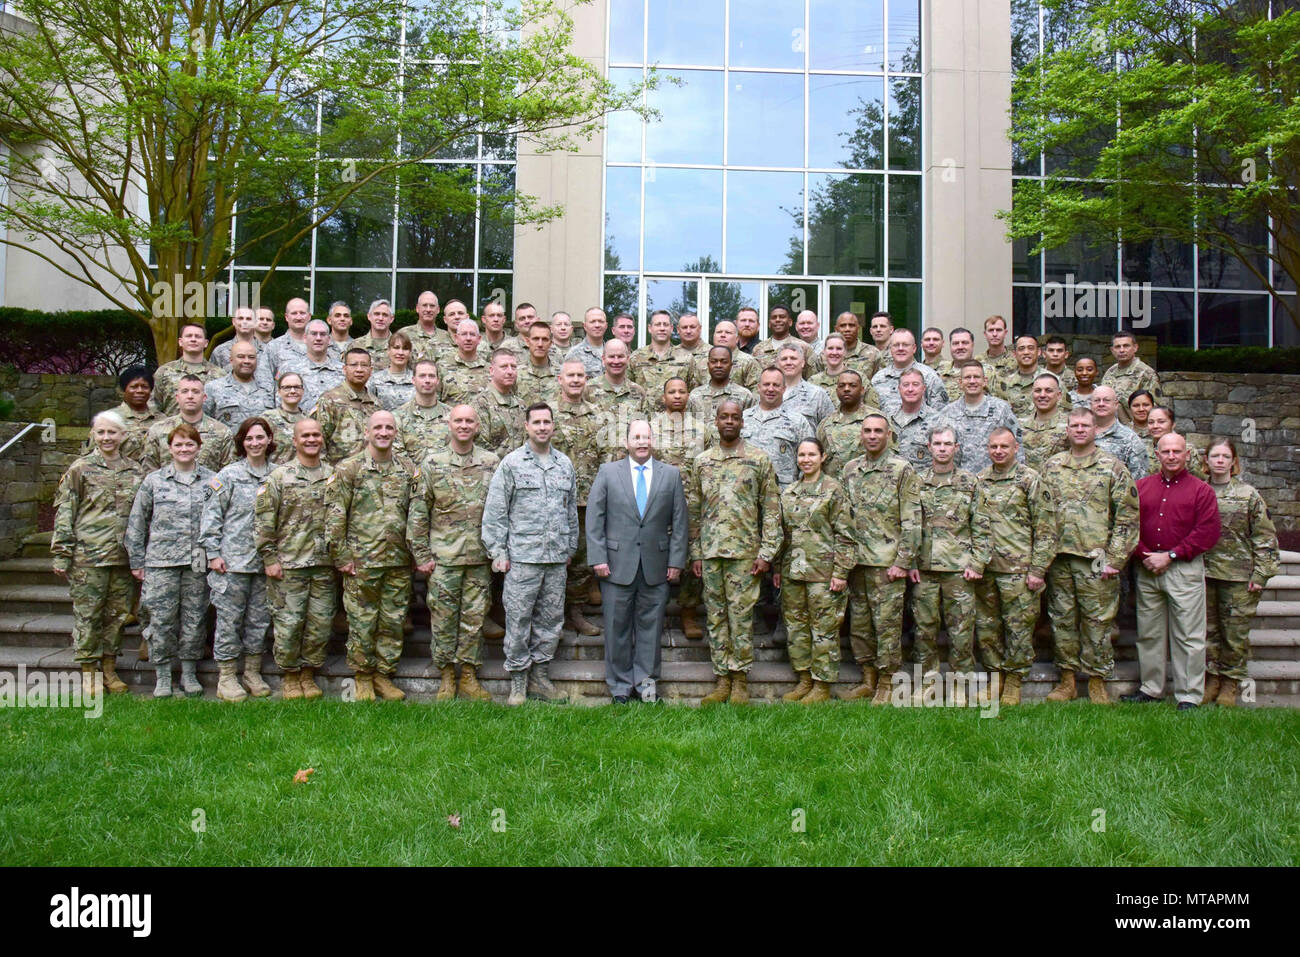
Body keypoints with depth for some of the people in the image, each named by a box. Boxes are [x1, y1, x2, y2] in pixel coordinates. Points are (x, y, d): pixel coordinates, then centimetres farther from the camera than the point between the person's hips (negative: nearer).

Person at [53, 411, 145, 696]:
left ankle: (109, 669, 21)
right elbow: (64, 515, -1)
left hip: (124, 556, 3)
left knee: (118, 613, 9)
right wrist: (62, 555, -7)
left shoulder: (135, 471, 10)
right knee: (87, 614, 2)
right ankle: (88, 671, 13)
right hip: (88, 556, -3)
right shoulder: (80, 469, 0)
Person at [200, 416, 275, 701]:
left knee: (260, 619, 9)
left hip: (265, 561, 3)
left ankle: (253, 673, 22)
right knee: (229, 619, 1)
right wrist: (213, 553, -7)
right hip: (232, 560, -3)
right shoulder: (229, 475, -2)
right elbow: (211, 515, -2)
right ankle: (227, 677, 11)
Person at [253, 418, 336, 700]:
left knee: (320, 621, 6)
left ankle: (308, 673, 21)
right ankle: (290, 675, 17)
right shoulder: (279, 477, -1)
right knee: (289, 622, 1)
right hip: (290, 564, -3)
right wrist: (269, 558, -7)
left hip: (325, 564, 3)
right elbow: (263, 521, -3)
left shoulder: (333, 476, 9)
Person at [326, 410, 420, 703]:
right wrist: (342, 556, -8)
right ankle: (363, 677, 19)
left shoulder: (408, 470, 10)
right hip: (362, 562, -3)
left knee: (393, 623, 8)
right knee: (362, 623, 4)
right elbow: (334, 517, -4)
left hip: (399, 561, 3)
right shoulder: (348, 468, -1)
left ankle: (384, 675, 21)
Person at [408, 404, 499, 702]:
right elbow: (418, 512, 2)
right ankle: (446, 676, 17)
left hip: (480, 557, 1)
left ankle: (468, 677, 18)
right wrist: (422, 555, -2)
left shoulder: (492, 462, 5)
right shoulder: (433, 463, 1)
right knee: (444, 618, 5)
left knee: (474, 618, 7)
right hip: (444, 557, -1)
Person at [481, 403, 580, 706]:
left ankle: (539, 675, 21)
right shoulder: (512, 463, -1)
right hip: (522, 556, -4)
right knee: (518, 618, 0)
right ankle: (518, 679, 11)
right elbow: (495, 511, -2)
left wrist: (570, 547, 17)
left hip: (556, 557, 4)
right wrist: (497, 551, -6)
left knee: (551, 618, 8)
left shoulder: (565, 464, 11)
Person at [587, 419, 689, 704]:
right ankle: (620, 686, 18)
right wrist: (598, 558, -6)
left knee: (650, 624, 7)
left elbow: (679, 522, 6)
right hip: (617, 565, -1)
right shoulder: (608, 472, 4)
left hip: (656, 567, 1)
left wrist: (676, 561, 1)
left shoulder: (671, 475, 7)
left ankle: (646, 679, 21)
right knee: (617, 627, 6)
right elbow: (594, 518, 2)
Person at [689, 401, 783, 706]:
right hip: (710, 551, 3)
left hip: (744, 551, -3)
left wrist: (766, 552, -7)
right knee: (716, 616, 7)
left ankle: (740, 678, 10)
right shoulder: (702, 461, 11)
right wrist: (695, 553, 7)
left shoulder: (759, 460, 2)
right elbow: (694, 510, 13)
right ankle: (722, 678, 15)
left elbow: (772, 509, 0)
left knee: (741, 615, -1)